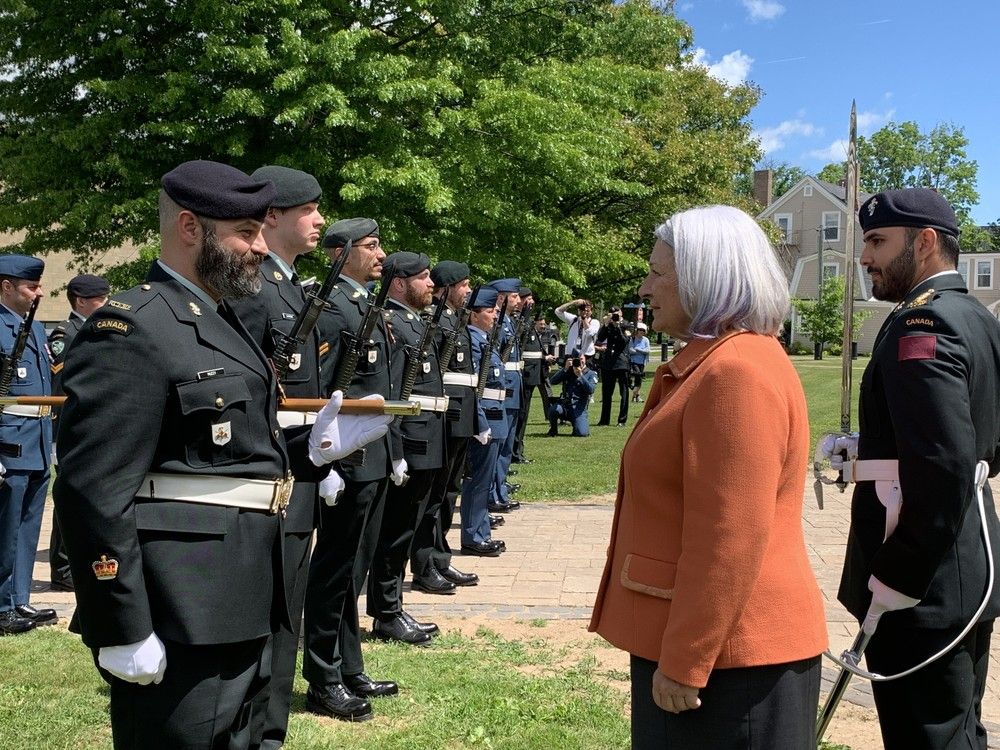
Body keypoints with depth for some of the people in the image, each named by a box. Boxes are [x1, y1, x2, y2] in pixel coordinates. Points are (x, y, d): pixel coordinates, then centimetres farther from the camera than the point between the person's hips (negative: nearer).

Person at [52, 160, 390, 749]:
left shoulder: (224, 323, 15)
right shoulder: (131, 329, -16)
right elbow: (93, 493, -22)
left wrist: (317, 449, 7)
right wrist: (123, 632, -22)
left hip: (237, 611, 10)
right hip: (177, 622, -10)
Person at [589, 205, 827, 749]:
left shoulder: (737, 373, -22)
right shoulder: (713, 363, 13)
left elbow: (730, 541, -26)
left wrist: (683, 664, -21)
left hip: (728, 653, -10)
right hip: (709, 642, 10)